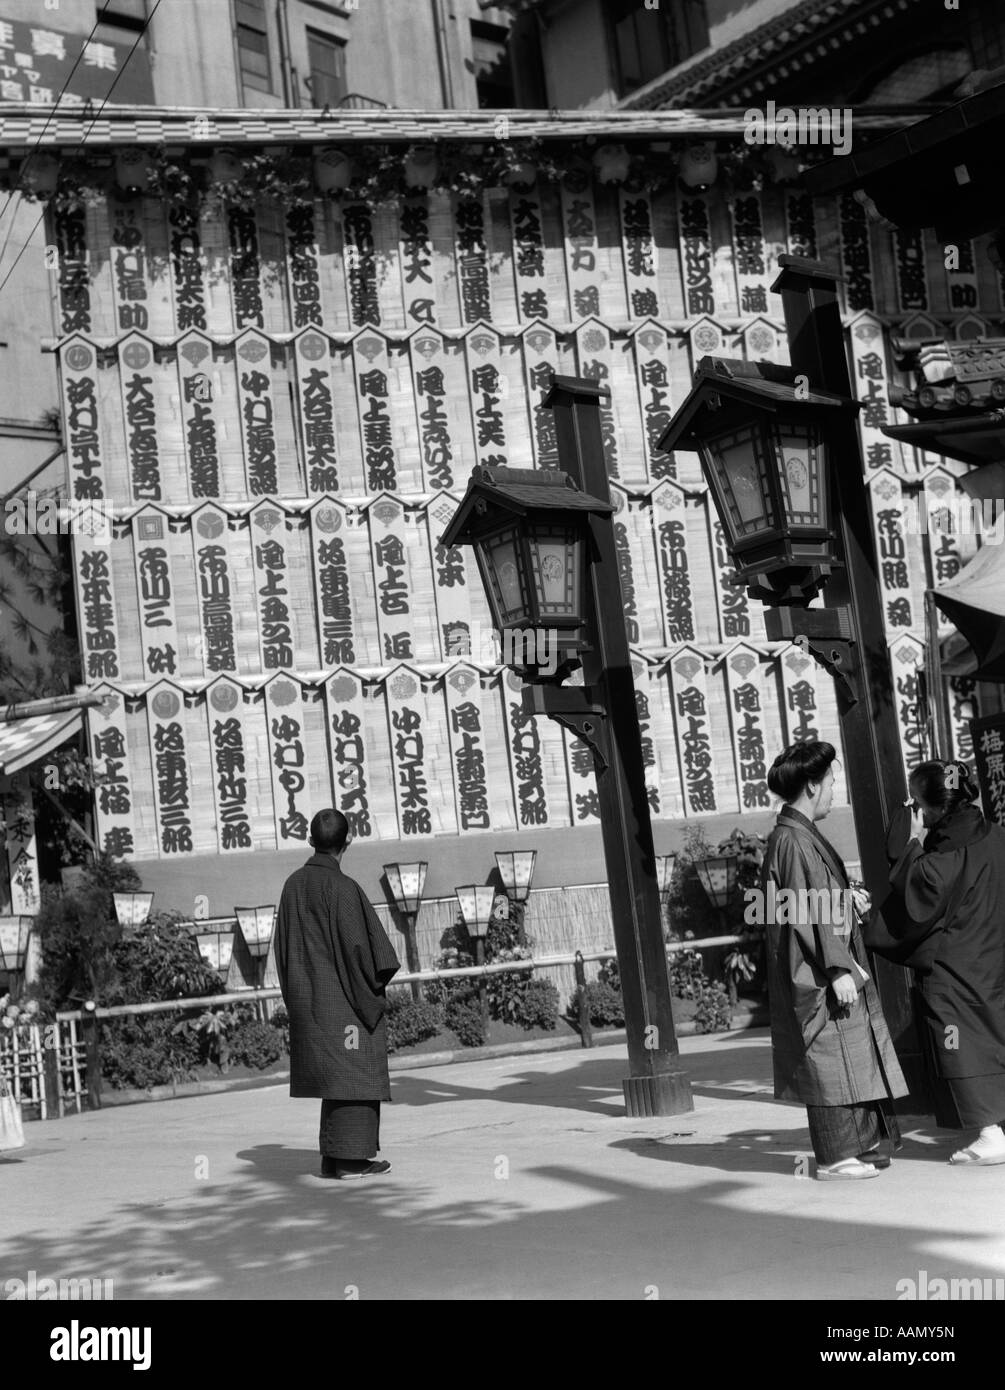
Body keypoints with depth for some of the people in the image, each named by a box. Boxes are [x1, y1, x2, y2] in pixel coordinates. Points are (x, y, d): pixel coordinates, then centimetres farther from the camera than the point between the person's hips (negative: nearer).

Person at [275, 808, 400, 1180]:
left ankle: (332, 1156, 16)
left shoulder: (293, 884, 5)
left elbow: (284, 945, 10)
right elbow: (357, 944, -18)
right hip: (346, 997, -7)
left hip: (308, 996, 7)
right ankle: (351, 1158, 0)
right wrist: (375, 989, -2)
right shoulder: (342, 888, -17)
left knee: (331, 1075, 14)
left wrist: (299, 1000, 18)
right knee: (354, 1074, -1)